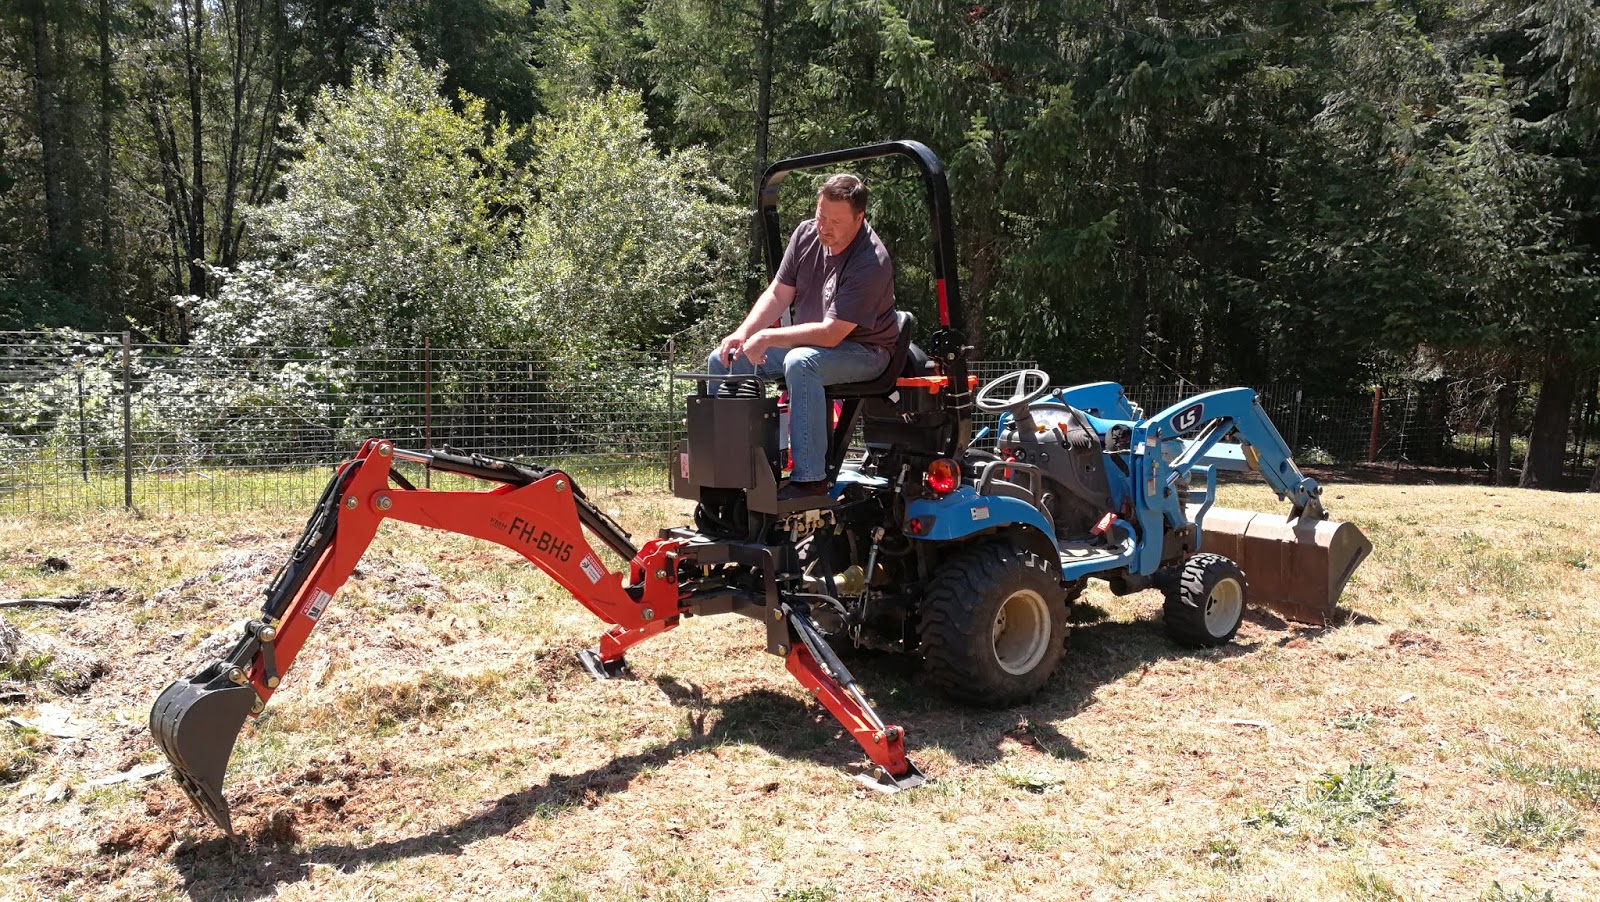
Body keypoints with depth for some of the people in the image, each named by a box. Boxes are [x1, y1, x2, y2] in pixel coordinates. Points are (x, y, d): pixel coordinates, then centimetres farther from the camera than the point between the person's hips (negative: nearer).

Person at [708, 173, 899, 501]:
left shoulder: (871, 264, -25)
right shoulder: (806, 234, -2)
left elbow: (831, 334, -28)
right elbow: (777, 295, 3)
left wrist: (766, 338, -27)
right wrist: (743, 334, -12)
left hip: (864, 351, -8)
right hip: (807, 342, 8)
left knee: (800, 363, -40)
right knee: (722, 360, -3)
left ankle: (810, 480, -34)